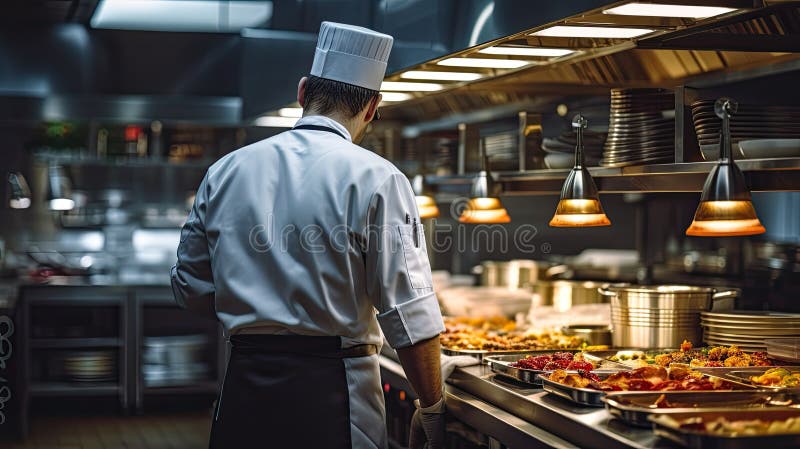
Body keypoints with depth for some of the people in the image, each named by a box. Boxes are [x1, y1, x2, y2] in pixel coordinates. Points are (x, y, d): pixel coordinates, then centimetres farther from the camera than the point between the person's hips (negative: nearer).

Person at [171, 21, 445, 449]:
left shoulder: (224, 172, 5)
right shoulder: (375, 178, -10)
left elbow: (190, 288, 12)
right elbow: (408, 314, -12)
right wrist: (431, 409, -2)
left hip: (242, 393, 4)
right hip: (332, 395, -4)